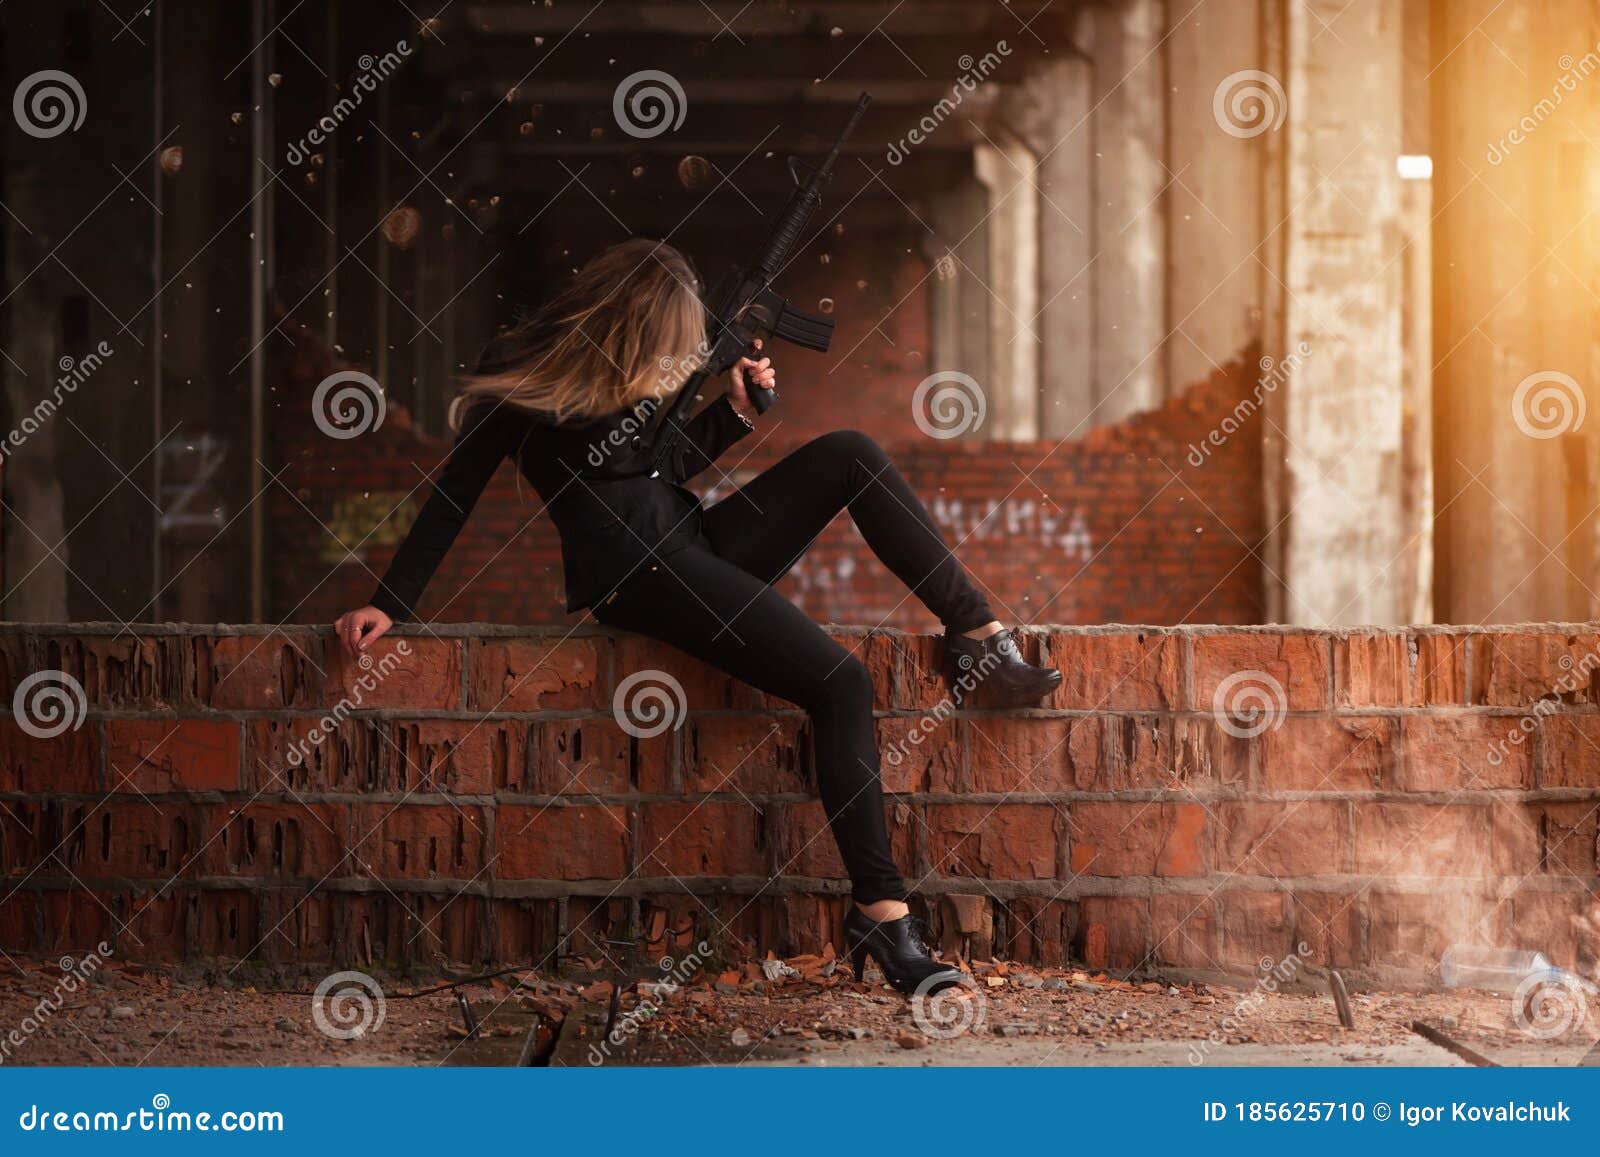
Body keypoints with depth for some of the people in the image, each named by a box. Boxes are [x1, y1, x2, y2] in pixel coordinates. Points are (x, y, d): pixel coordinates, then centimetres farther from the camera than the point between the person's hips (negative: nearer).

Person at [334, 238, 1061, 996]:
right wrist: (389, 603, -9)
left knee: (849, 455, -10)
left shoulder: (629, 373, 16)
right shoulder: (524, 374, -5)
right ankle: (880, 916, -28)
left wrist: (736, 409, 8)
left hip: (694, 544, 8)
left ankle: (978, 634, -5)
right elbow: (454, 493, -5)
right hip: (631, 577, -8)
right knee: (839, 683, -24)